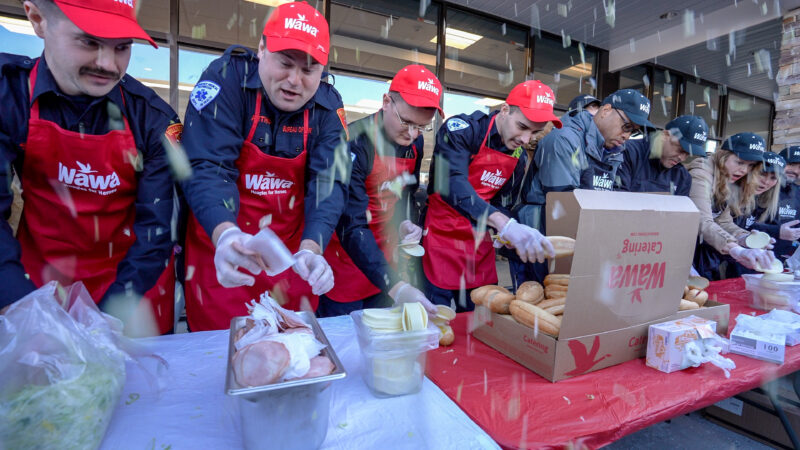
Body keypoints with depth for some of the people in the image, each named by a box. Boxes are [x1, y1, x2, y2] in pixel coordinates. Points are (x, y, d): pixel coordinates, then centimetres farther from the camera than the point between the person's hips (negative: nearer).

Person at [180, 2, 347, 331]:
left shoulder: (328, 105, -4)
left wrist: (311, 249, -30)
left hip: (291, 256, 3)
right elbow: (207, 167, -20)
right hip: (222, 253, -2)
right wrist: (225, 234, -39)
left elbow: (327, 183, -13)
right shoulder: (226, 78, -12)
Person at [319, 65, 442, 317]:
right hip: (346, 258, -6)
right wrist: (395, 286, -37)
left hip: (383, 256, 6)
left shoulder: (415, 143, -3)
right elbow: (352, 226, -30)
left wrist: (404, 224, -7)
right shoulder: (355, 143, -25)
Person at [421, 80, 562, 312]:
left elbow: (499, 202, 13)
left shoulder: (519, 157, 5)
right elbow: (451, 184, -32)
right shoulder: (462, 129, -15)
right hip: (441, 238, -5)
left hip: (479, 243, 6)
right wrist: (505, 224, -43)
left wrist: (514, 234, -9)